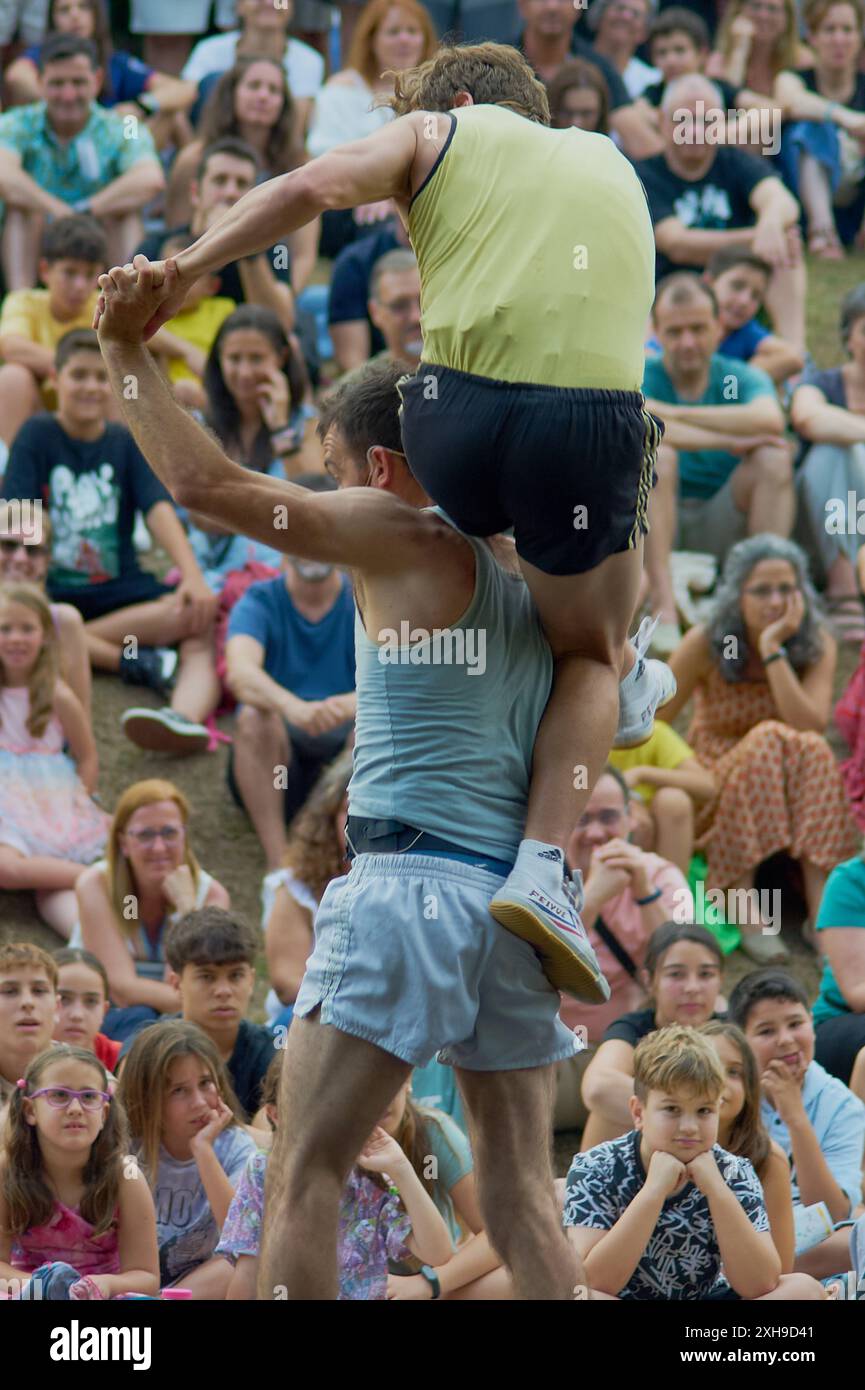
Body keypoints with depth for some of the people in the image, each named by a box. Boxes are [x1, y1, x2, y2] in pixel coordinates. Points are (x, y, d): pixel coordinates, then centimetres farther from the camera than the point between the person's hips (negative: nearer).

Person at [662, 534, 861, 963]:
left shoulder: (818, 646, -7)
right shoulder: (705, 644, -12)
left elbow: (811, 725, -23)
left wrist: (773, 650, -26)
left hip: (792, 796, 2)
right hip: (715, 791, -2)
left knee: (812, 750, -30)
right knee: (768, 740, -31)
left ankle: (821, 907, -40)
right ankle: (743, 901, -37)